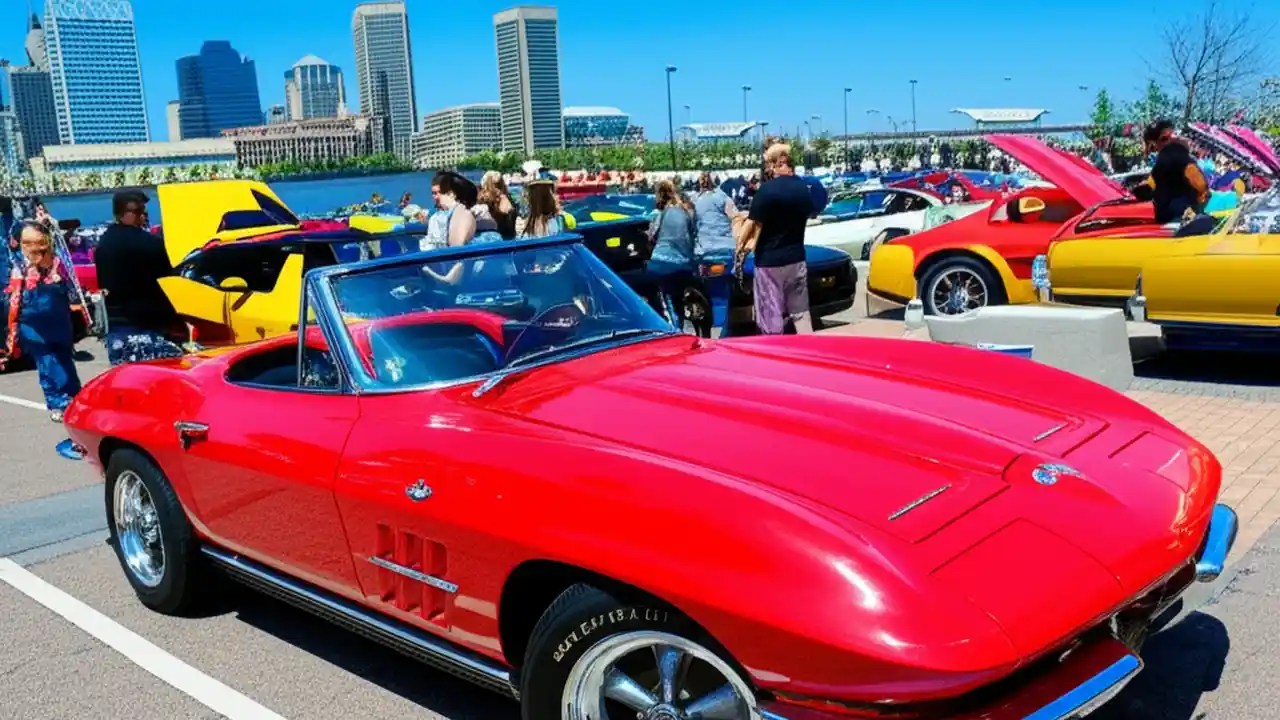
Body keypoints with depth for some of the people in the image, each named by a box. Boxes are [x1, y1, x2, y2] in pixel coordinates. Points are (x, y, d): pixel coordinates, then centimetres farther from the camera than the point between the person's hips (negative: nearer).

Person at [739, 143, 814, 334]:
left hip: (769, 260, -6)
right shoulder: (804, 189, 4)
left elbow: (754, 224, -13)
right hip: (796, 257, 6)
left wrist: (741, 245, 4)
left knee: (771, 314, 3)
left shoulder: (767, 189, -17)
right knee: (800, 310, 13)